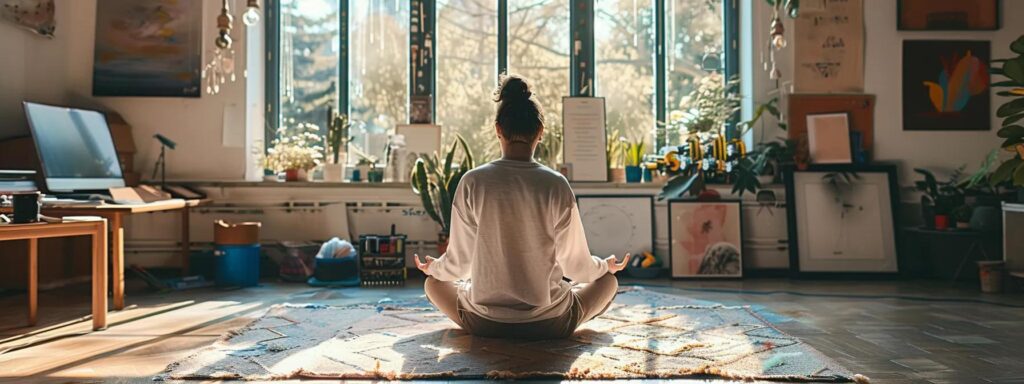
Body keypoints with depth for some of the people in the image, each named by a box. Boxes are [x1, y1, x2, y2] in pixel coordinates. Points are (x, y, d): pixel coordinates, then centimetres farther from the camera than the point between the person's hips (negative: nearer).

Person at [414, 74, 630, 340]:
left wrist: (432, 267, 20)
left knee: (434, 282, 30)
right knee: (608, 281, 25)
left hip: (483, 322, 0)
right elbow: (576, 267, -4)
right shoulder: (557, 185, -12)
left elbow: (458, 263, -3)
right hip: (549, 325, 0)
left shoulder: (472, 182, -11)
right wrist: (607, 265, 18)